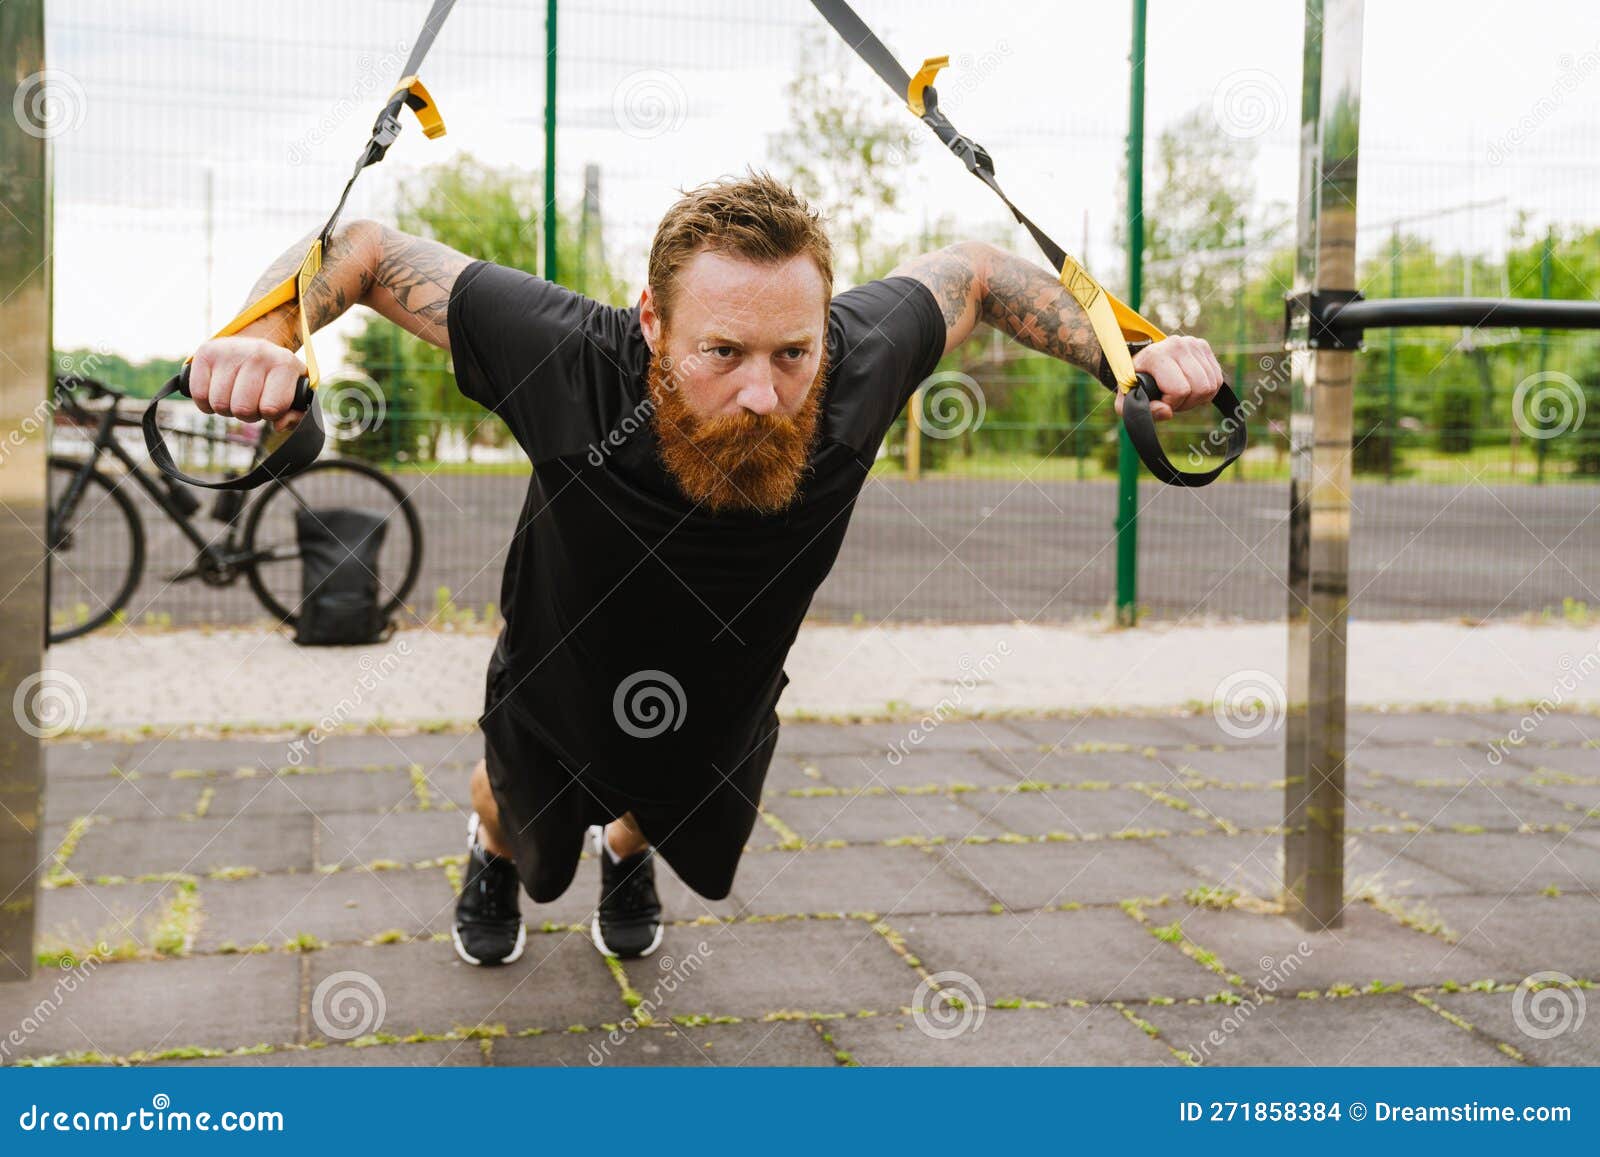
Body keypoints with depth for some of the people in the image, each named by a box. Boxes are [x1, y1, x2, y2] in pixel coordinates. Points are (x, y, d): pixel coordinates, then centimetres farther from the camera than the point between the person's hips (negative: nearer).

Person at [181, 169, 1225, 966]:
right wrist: (269, 337, -50)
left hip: (722, 724, 2)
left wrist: (1125, 358, -24)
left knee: (670, 828, 36)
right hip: (558, 702, -2)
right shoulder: (569, 358, -43)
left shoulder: (860, 359, -36)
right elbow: (367, 248, -30)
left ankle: (627, 854, 74)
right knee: (525, 828, 33)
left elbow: (974, 270, -14)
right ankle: (492, 857, 71)